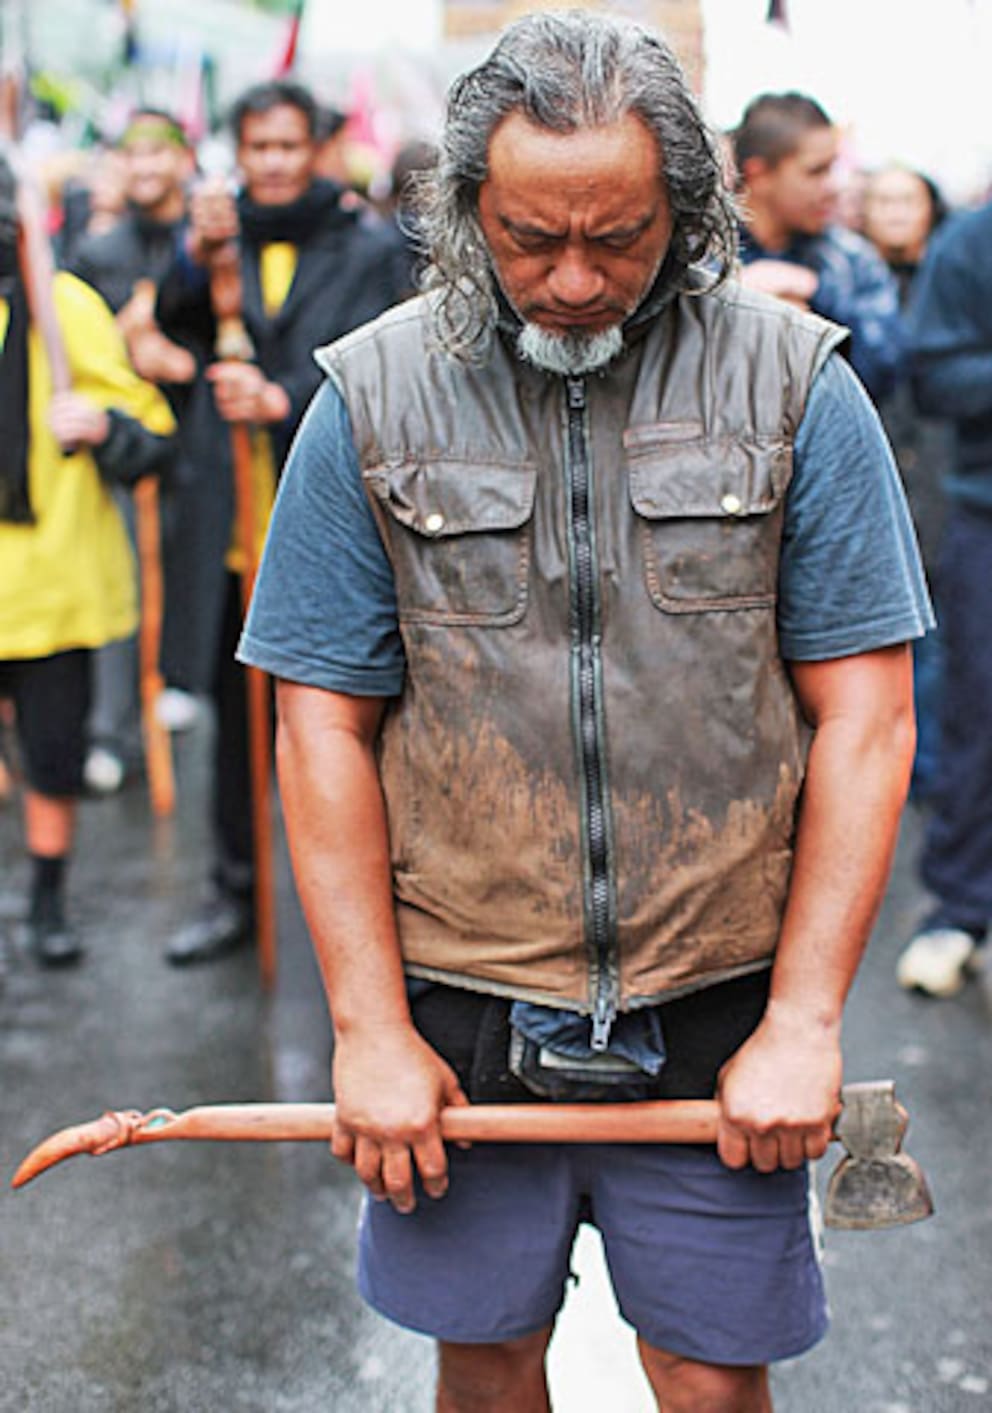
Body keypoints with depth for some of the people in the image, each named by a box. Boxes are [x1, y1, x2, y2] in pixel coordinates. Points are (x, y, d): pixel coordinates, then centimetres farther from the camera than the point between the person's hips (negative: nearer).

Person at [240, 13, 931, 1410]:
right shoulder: (373, 399, -2)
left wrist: (805, 1020, -7)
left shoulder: (795, 385, -3)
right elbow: (324, 725, -1)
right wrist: (368, 1026, -5)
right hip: (460, 1009, 1)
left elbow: (865, 717, -3)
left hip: (715, 1013, 0)